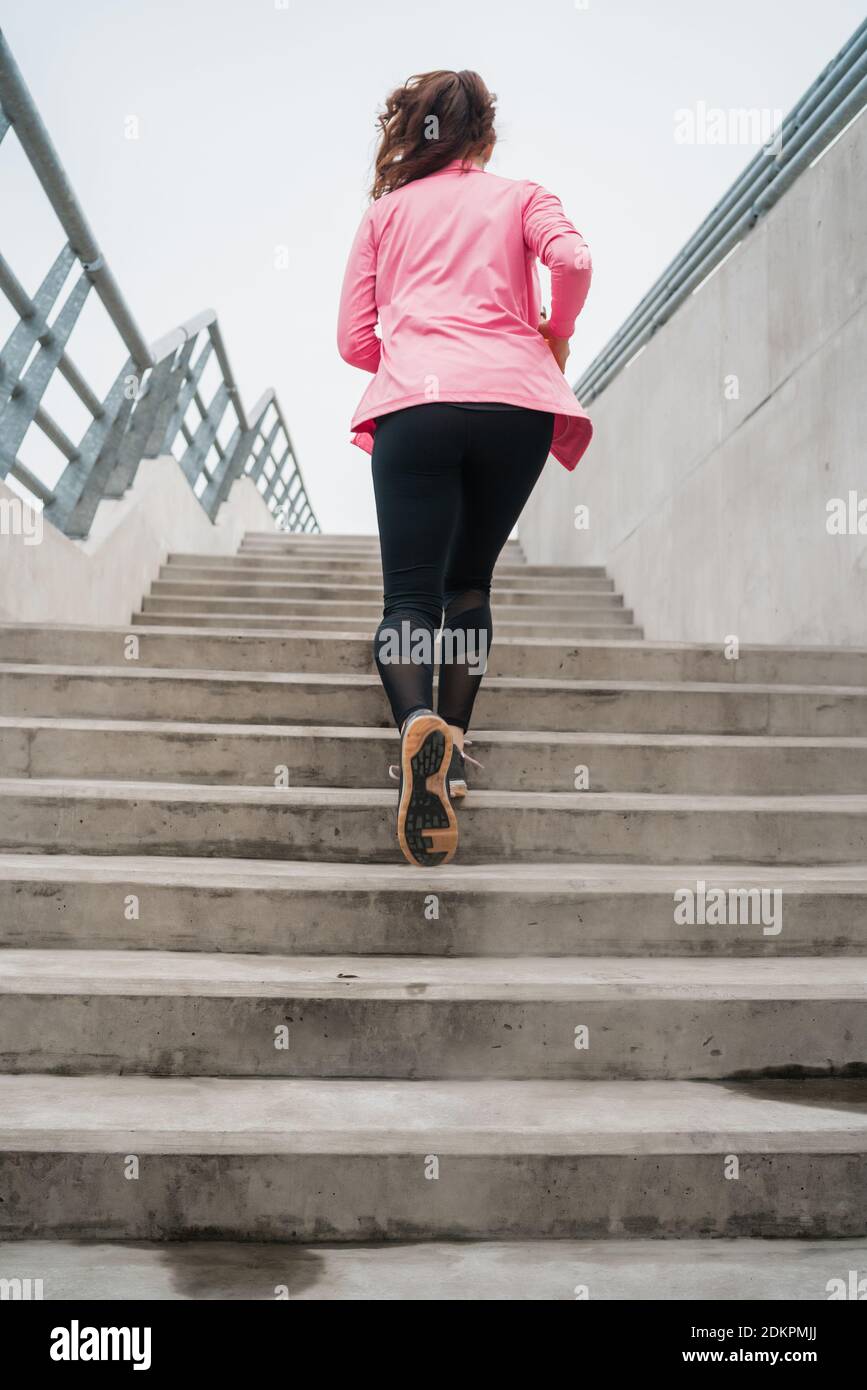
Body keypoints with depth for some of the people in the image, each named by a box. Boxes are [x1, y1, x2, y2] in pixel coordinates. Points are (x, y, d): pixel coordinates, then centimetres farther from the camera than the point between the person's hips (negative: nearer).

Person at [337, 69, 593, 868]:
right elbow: (572, 260, -1)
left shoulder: (386, 210, 25)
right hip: (514, 402, 1)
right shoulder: (521, 196, 22)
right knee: (470, 582, 16)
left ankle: (419, 725, -35)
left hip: (415, 405, 0)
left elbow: (354, 340, 17)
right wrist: (556, 337, 17)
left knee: (410, 595, -6)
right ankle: (450, 752, 11)